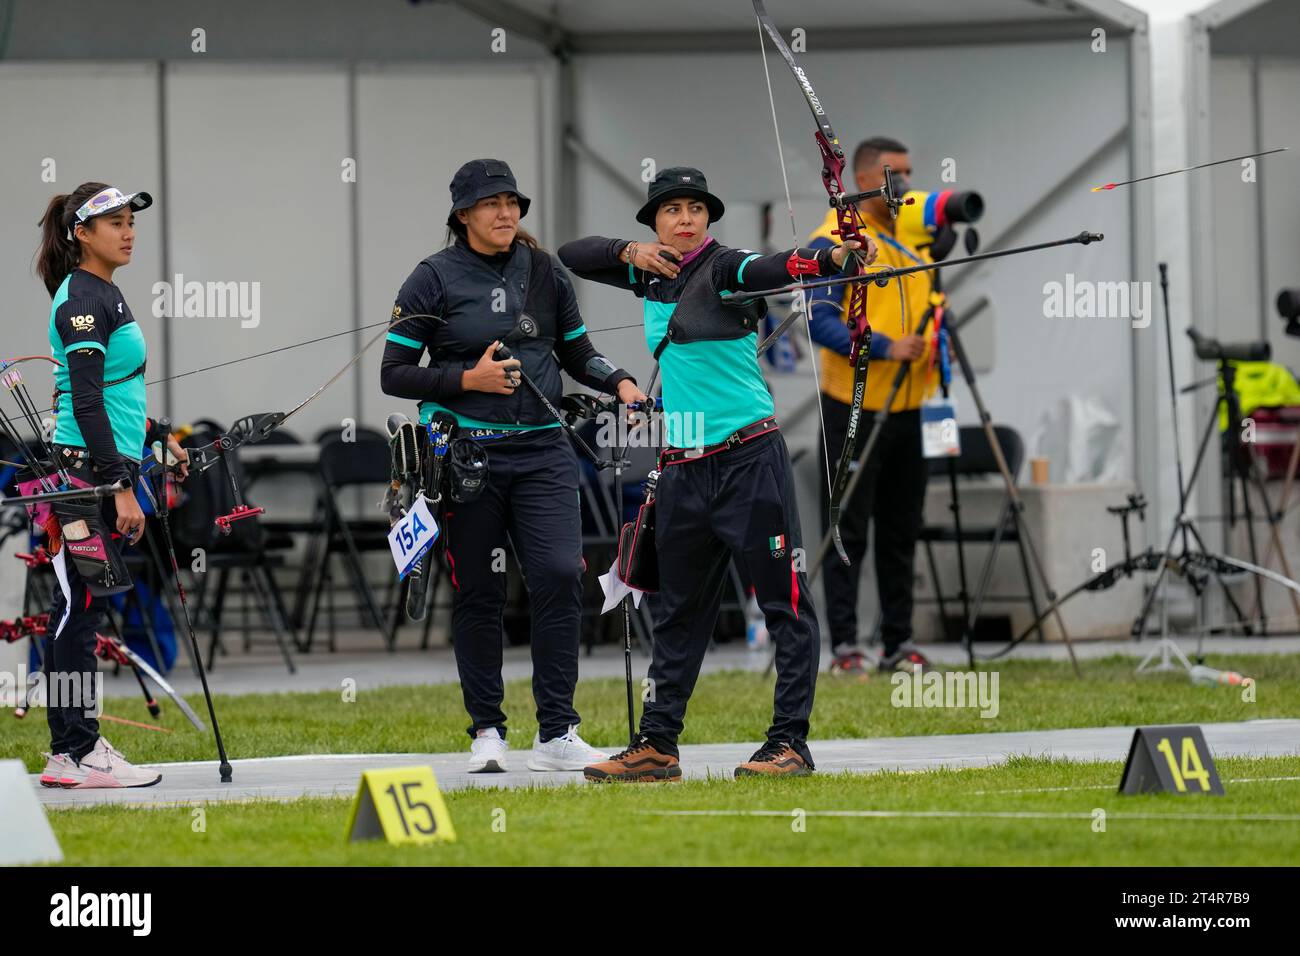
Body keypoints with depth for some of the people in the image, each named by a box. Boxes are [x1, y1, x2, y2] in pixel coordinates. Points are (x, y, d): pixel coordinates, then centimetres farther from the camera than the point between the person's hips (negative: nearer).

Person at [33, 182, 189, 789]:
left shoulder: (105, 296, 17)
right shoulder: (80, 300, -13)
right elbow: (86, 404, -19)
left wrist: (157, 435, 22)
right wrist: (121, 487, -21)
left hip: (104, 471, 10)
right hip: (85, 471, -10)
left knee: (79, 611, 9)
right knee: (80, 608, -8)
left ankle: (72, 749, 11)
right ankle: (75, 754, -7)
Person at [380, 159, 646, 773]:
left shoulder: (542, 273, 10)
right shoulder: (435, 279, -1)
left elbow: (576, 352, 20)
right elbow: (395, 375, -1)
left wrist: (618, 381, 1)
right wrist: (468, 380, -13)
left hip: (541, 448, 2)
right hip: (467, 451, -2)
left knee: (560, 574, -11)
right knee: (479, 593, 2)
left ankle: (556, 733, -6)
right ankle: (486, 732, 15)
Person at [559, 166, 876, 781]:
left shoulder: (724, 269, -7)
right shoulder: (651, 274, 13)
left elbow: (774, 269, -27)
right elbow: (572, 256, 21)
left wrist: (833, 258, -48)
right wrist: (627, 252, 1)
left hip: (749, 458, -7)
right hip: (683, 469, 7)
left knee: (784, 601, -5)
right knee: (678, 609, 13)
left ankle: (790, 742, -4)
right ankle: (656, 746, 18)